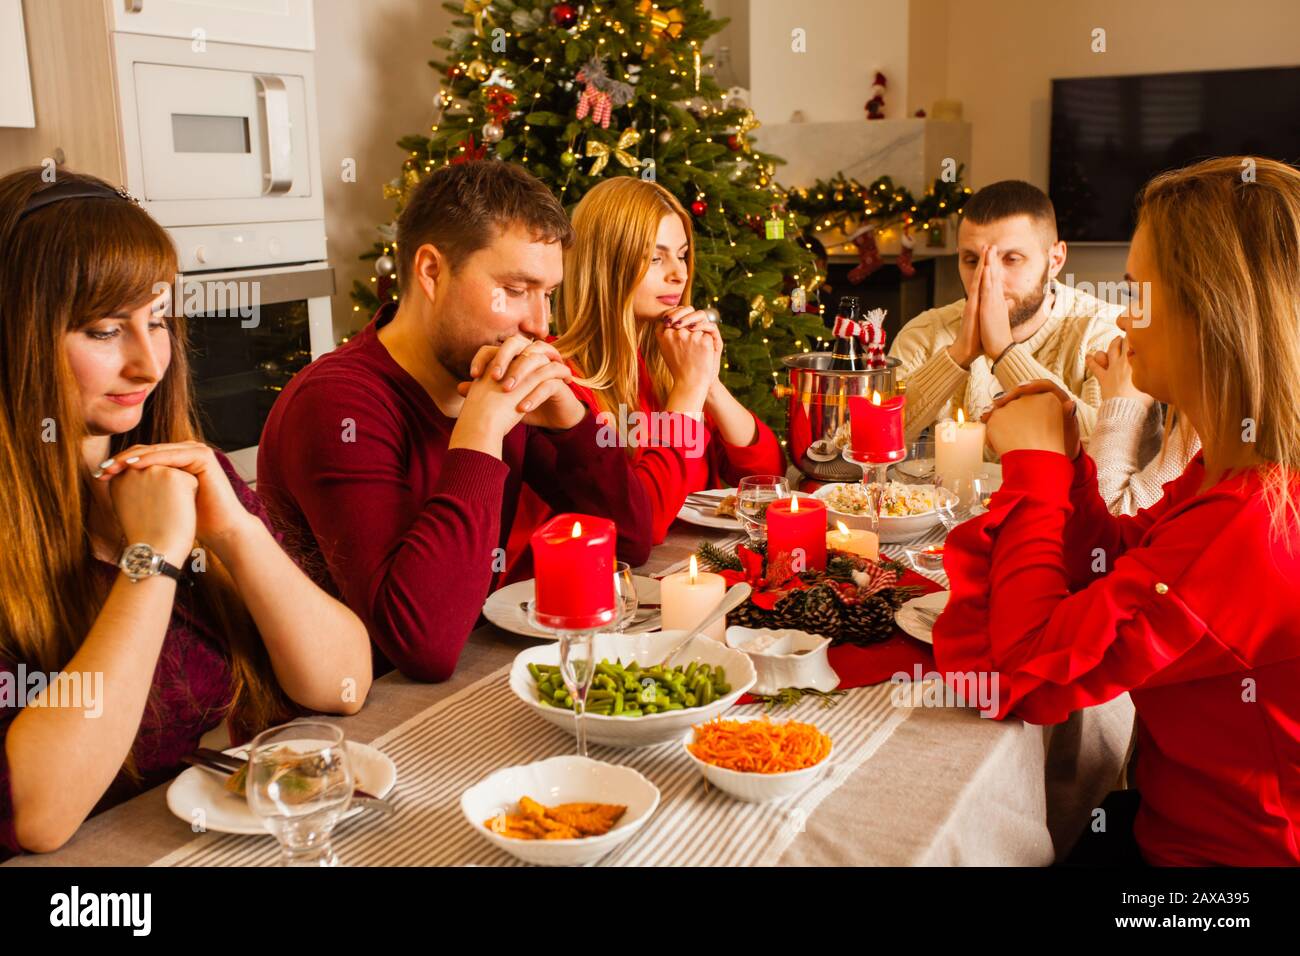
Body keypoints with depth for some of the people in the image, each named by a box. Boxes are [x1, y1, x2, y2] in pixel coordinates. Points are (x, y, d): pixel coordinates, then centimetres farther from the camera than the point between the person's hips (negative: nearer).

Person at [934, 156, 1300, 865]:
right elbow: (1111, 574, 11)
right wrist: (1060, 460, -6)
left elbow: (1033, 675, -28)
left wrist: (1036, 466, -17)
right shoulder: (1238, 472, 0)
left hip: (1214, 851, -8)